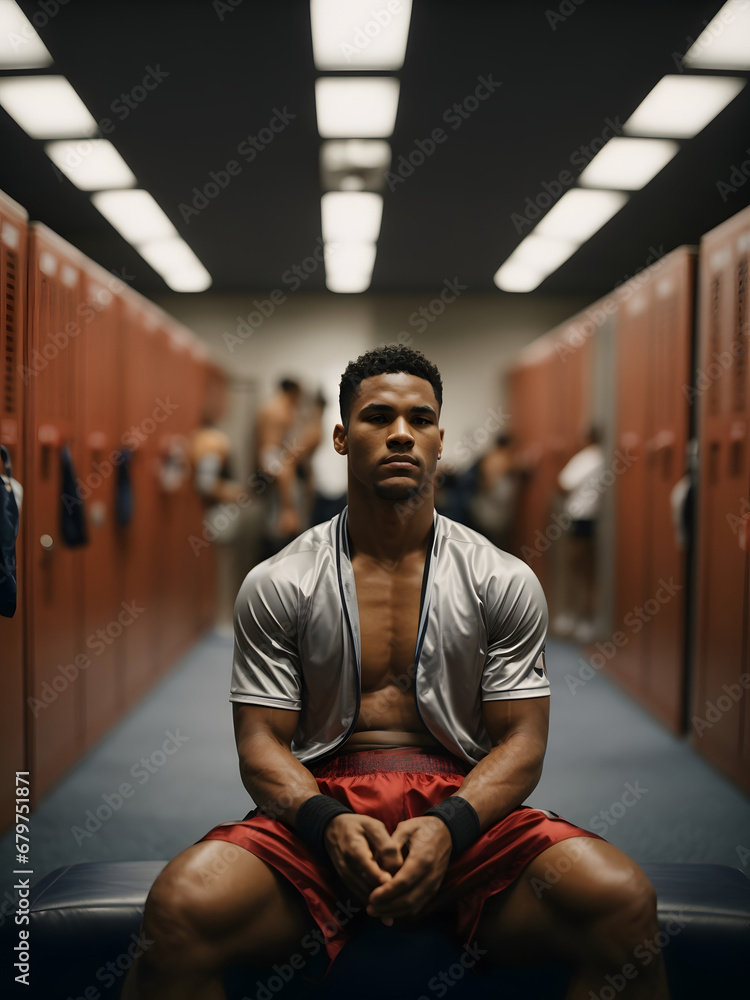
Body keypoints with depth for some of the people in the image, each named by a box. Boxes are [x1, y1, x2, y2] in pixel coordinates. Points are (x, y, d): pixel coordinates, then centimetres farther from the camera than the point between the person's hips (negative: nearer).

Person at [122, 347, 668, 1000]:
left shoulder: (505, 582, 8)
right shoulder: (276, 585, 7)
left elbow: (522, 739, 4)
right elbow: (262, 741, 4)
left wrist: (446, 826, -16)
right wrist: (328, 822, -17)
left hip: (464, 806, 1)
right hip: (319, 806, -1)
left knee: (624, 900, -26)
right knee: (180, 906, -30)